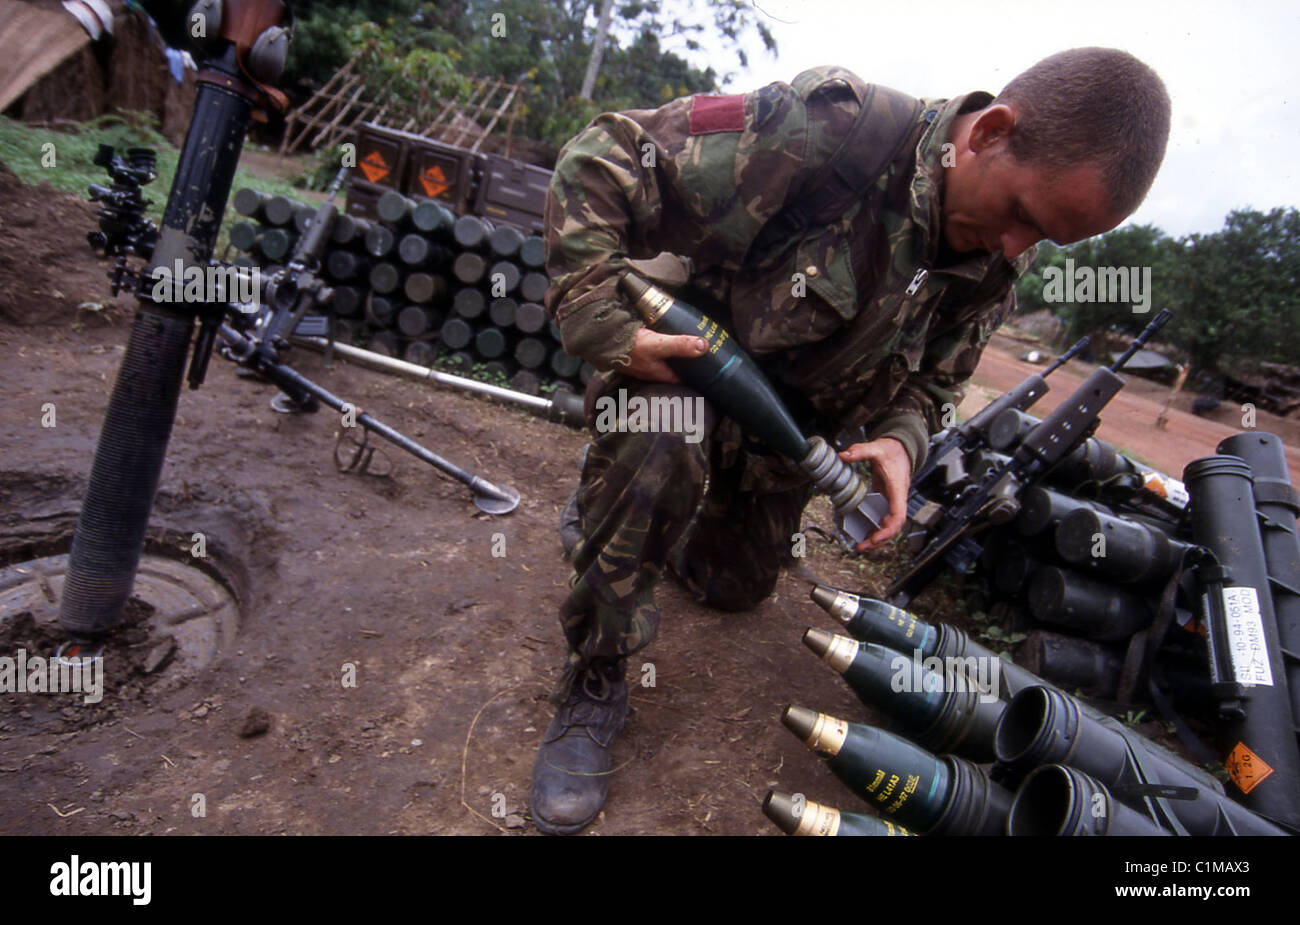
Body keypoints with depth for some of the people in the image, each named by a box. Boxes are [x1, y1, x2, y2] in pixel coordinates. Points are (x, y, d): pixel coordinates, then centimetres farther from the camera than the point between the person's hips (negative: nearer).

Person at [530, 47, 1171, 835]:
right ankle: (593, 684, -19)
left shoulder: (995, 267, -10)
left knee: (737, 587, 16)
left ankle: (671, 534, 52)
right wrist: (605, 324, -36)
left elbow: (935, 379, 5)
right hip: (678, 351, -6)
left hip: (794, 411, 6)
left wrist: (901, 438, -18)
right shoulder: (831, 127, -32)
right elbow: (600, 162, -28)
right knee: (655, 453, -41)